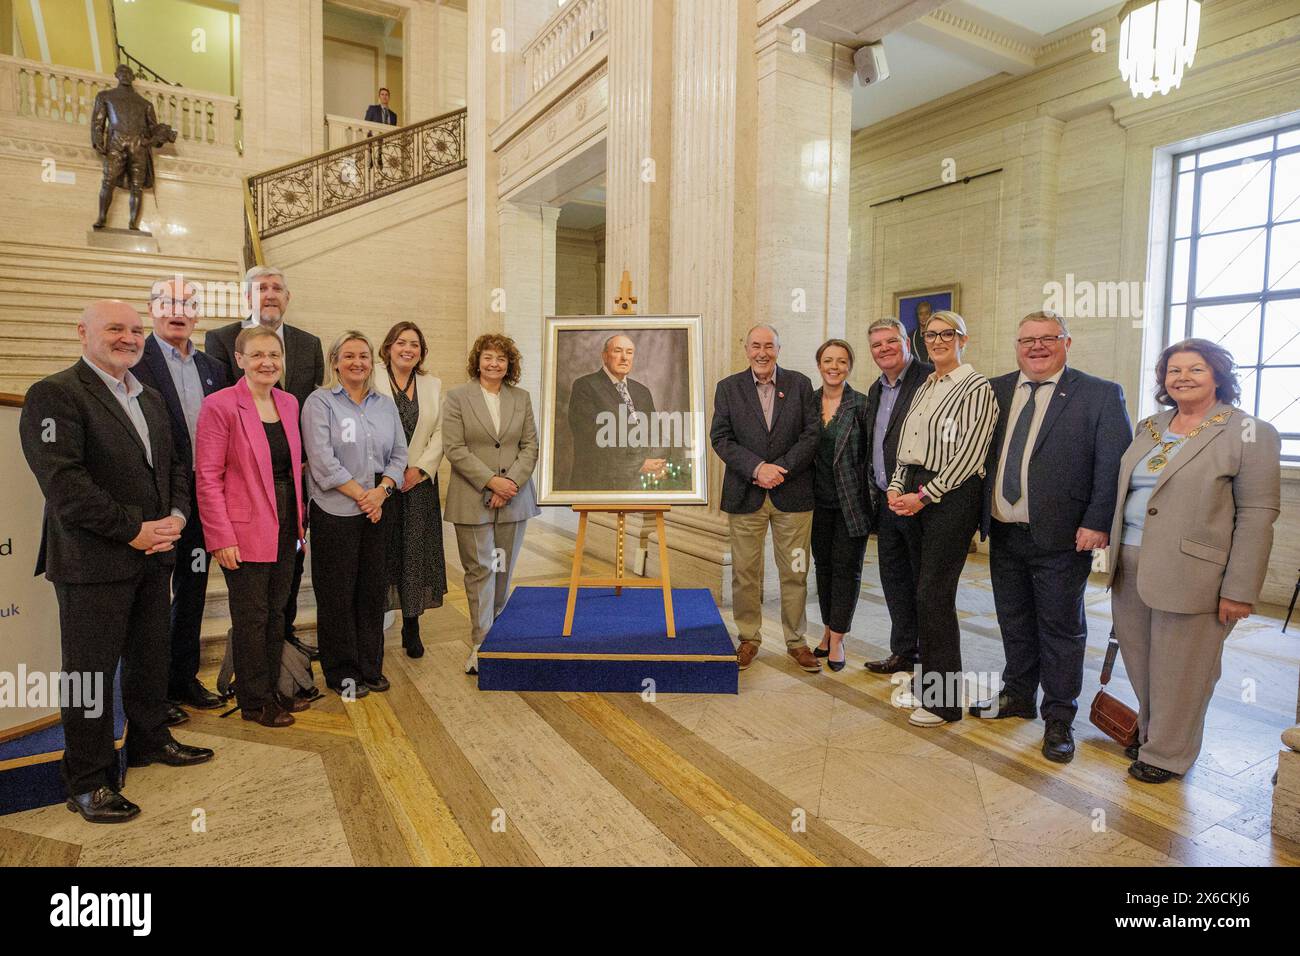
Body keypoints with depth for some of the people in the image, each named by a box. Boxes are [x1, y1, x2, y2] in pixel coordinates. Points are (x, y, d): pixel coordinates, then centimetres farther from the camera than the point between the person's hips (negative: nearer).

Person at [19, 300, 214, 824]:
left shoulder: (151, 398, 14)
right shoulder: (54, 394, -11)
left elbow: (175, 465, 16)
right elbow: (62, 481, -20)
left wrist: (176, 516, -3)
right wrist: (133, 530, -19)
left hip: (153, 554, 7)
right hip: (93, 561, -7)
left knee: (149, 658, 19)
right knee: (90, 671, 4)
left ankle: (150, 740, 37)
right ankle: (88, 781, 18)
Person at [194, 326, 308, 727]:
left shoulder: (289, 403, 8)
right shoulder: (220, 405, -11)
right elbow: (207, 477, -12)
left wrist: (300, 520, 9)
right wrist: (221, 538, -15)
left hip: (285, 529, 6)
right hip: (246, 531, -6)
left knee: (276, 613, 16)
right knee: (252, 617, 6)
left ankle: (272, 690, 31)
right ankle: (254, 701, 22)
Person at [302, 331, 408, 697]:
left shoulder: (385, 404, 12)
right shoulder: (320, 402, -3)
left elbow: (399, 455, 9)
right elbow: (322, 461, -11)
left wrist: (382, 490, -8)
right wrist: (361, 495, -12)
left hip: (377, 511, 5)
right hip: (335, 512, -4)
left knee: (374, 590, 10)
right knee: (337, 594, 4)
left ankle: (370, 667, 23)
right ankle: (342, 674, 17)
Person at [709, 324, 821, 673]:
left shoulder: (800, 384, 5)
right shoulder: (728, 388, 4)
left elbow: (812, 433, -1)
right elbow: (720, 438, -3)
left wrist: (780, 469, -12)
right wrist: (757, 468, -15)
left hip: (792, 494, 0)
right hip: (745, 496, 0)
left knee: (794, 572, 8)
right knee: (745, 572, 6)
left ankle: (796, 641, 22)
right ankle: (748, 638, 22)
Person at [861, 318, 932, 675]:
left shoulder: (931, 379, -12)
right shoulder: (876, 390, 15)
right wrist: (874, 492, 15)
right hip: (885, 502, 8)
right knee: (894, 580, 16)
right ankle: (904, 653, 30)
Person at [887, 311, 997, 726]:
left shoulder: (976, 388, -7)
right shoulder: (924, 388, 17)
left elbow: (968, 454, -13)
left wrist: (923, 496, -14)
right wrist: (896, 487, 4)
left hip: (952, 496, -7)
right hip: (916, 496, 7)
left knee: (935, 593, -6)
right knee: (923, 590, 10)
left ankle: (944, 700, 7)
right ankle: (925, 685, 23)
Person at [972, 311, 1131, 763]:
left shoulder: (1100, 395, -5)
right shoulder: (995, 390, 8)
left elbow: (1114, 466, -9)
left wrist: (1097, 524, -16)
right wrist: (981, 513, 4)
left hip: (1061, 538, -4)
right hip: (1003, 534, 5)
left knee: (1061, 628, 7)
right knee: (1014, 621, 18)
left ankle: (1058, 717, 22)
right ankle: (1018, 695, 36)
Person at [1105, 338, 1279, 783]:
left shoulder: (1249, 433, -6)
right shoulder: (1148, 428, 12)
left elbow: (1256, 515, -9)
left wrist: (1239, 590, -13)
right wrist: (1115, 552, 14)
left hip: (1189, 574, -6)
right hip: (1131, 565, 6)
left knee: (1178, 670, 6)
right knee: (1140, 662, 15)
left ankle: (1167, 753, 24)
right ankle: (1150, 731, 35)